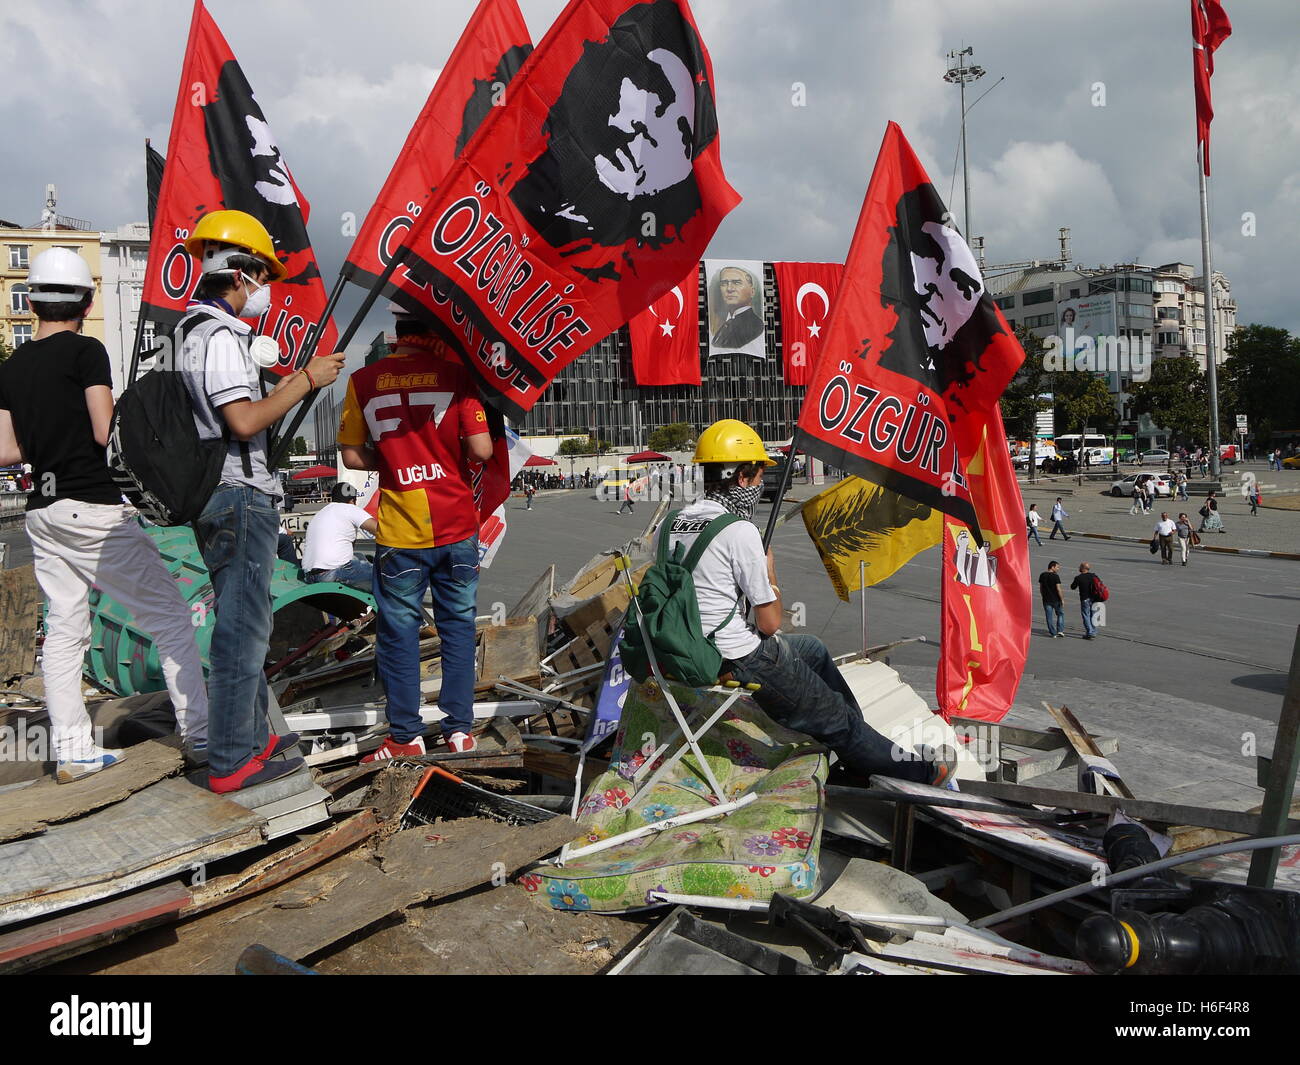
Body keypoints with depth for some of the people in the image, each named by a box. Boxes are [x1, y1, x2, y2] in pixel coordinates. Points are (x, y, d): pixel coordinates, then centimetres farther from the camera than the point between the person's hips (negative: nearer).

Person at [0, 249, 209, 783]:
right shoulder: (86, 351, -9)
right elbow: (106, 433, -16)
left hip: (43, 513, 7)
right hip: (96, 508, -7)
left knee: (63, 629, 10)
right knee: (169, 615, 1)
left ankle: (71, 750, 12)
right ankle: (197, 729, 4)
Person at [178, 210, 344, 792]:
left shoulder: (196, 331, 18)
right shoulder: (220, 335, -14)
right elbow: (244, 423, -24)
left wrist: (279, 393, 18)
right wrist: (306, 381, -16)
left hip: (226, 498, 11)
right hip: (239, 499, -11)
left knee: (242, 624, 17)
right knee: (242, 627, -5)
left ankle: (252, 736, 28)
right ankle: (230, 761, 2)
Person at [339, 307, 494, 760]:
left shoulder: (363, 380, -1)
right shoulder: (455, 374, -6)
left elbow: (352, 456, 1)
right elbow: (481, 450, -12)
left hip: (400, 534, 0)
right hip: (457, 529, 0)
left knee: (399, 632, 9)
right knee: (458, 626, 12)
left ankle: (405, 736, 15)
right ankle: (460, 728, 19)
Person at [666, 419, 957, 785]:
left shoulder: (674, 523, 2)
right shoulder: (740, 531, -22)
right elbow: (770, 623, -15)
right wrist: (770, 573, 0)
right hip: (741, 663, -9)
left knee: (813, 648, 28)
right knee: (836, 719, 11)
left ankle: (864, 745, 42)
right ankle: (922, 772, 29)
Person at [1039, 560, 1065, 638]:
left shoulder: (1042, 575, 3)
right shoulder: (1055, 576, -14)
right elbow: (1058, 589, -16)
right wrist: (1062, 599, -9)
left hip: (1046, 599, 4)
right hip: (1056, 599, -4)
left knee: (1049, 617, 7)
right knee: (1060, 614, 15)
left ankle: (1053, 633, 9)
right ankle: (1060, 631, 7)